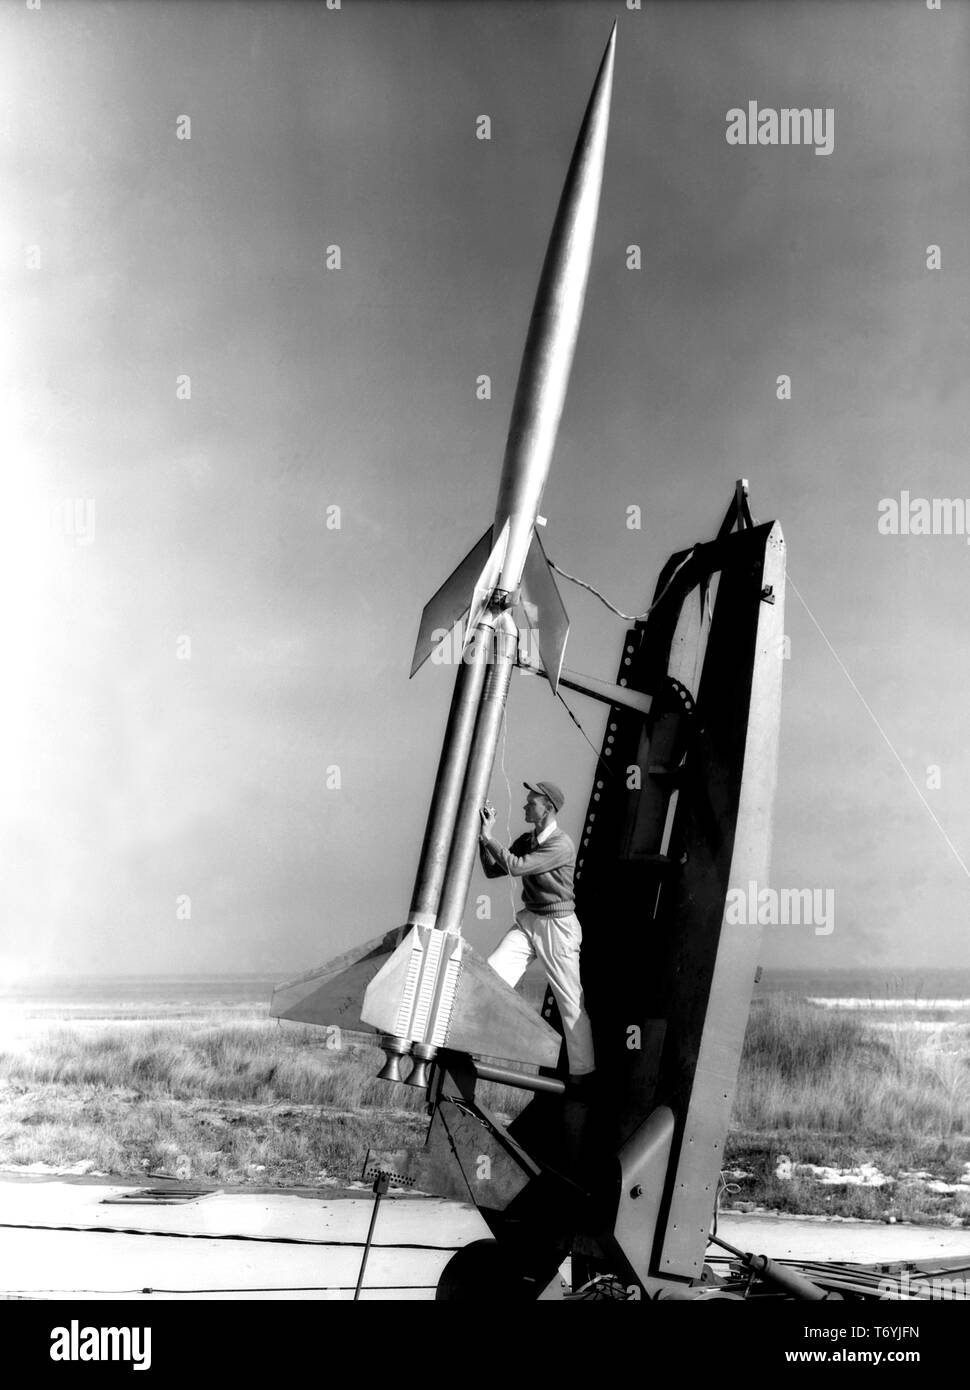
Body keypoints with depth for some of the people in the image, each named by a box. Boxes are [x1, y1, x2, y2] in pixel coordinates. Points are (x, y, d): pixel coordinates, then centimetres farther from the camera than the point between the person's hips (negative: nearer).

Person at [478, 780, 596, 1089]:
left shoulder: (561, 844, -18)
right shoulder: (527, 840, 7)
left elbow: (516, 867, -24)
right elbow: (492, 870, 9)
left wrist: (488, 836, -16)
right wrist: (484, 836, -2)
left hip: (557, 926, -7)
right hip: (528, 921, 7)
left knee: (571, 1002, 0)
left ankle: (582, 1073, 8)